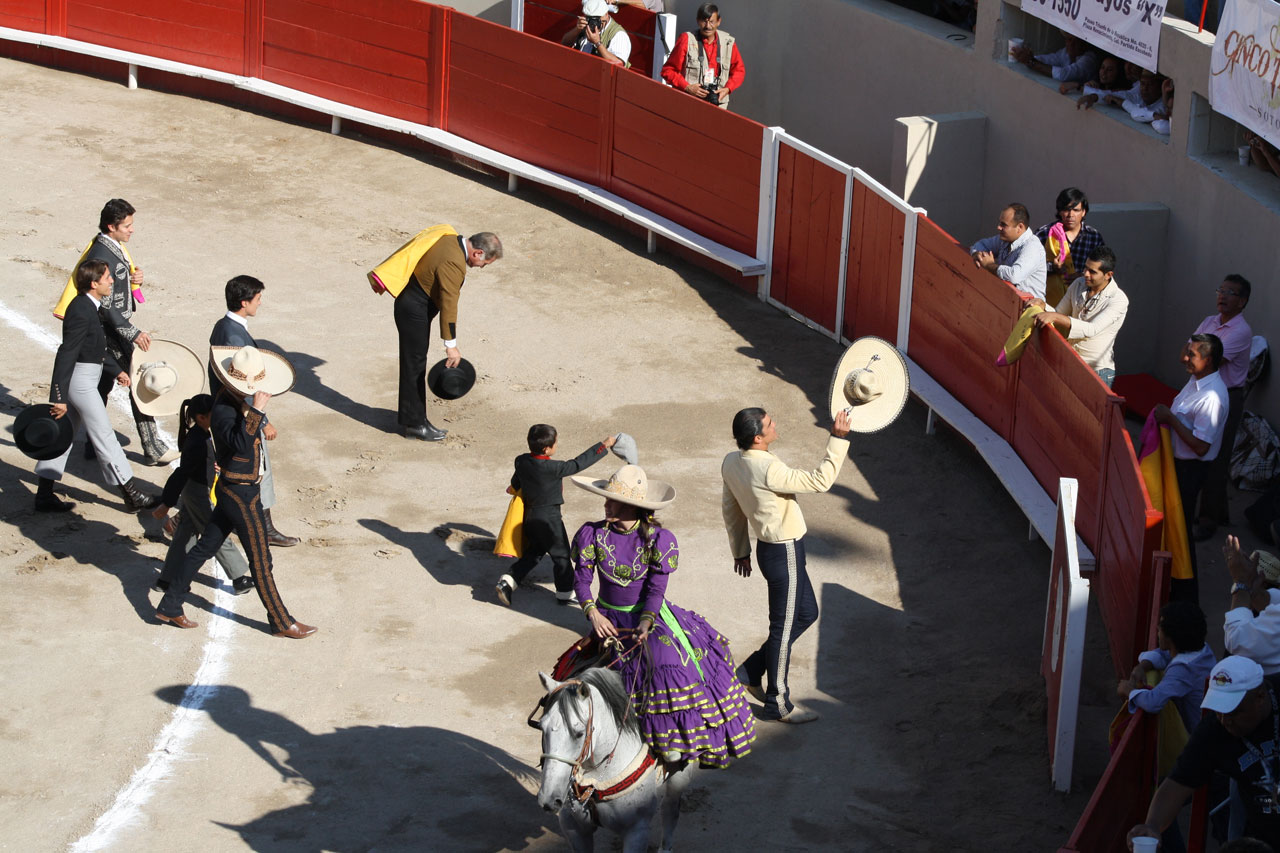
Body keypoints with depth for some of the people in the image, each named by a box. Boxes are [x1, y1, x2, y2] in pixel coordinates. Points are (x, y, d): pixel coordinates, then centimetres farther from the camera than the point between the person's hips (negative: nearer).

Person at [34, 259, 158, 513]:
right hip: (81, 380, -10)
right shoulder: (82, 312, -23)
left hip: (84, 378, 10)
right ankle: (132, 496, 7)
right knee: (104, 437, -1)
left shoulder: (88, 306, 8)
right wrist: (59, 397, -26)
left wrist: (116, 370, 30)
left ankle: (44, 495, 19)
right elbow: (66, 355, -25)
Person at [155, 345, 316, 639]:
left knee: (205, 547, 17)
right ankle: (281, 622, 15)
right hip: (241, 495, -10)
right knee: (260, 561, 3)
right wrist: (255, 410, -47)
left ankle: (169, 606, 26)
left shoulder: (236, 402, 3)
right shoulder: (223, 410, -26)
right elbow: (240, 444, -43)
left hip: (232, 490, 10)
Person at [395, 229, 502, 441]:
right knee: (415, 366, -1)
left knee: (415, 364, 16)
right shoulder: (454, 263, -28)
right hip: (414, 310, -10)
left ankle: (412, 418, 25)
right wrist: (451, 345, -23)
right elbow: (449, 304, -27)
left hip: (413, 303, 10)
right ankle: (414, 424, 7)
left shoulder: (451, 241, 2)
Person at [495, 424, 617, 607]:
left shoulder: (521, 461, -5)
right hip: (549, 517, -7)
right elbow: (577, 464, -19)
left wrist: (514, 487, 37)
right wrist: (603, 445, -11)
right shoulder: (551, 468, -25)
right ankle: (565, 594, 22)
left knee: (534, 551, 22)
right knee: (561, 554, 10)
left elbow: (516, 482, 12)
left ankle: (508, 582, 11)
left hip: (530, 515, 7)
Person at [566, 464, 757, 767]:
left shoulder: (659, 539, -13)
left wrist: (645, 623, -31)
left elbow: (656, 589, -16)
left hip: (652, 614, -2)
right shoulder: (593, 535, -8)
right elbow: (581, 578, -5)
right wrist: (592, 613, -21)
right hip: (610, 618, 2)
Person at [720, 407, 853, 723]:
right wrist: (838, 439, -22)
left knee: (806, 614, 23)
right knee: (784, 627, 5)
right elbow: (820, 481, -25)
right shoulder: (768, 470, -30)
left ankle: (751, 672, 29)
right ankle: (777, 703, 17)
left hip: (771, 549, 9)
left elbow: (730, 508, 10)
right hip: (784, 554, -9)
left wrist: (740, 550, 21)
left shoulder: (732, 463, -2)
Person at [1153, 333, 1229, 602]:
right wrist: (1164, 414, 3)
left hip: (1190, 468, -10)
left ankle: (1185, 597, 14)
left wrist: (1170, 418, -22)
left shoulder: (1212, 397, -28)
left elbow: (1200, 446, -27)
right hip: (1176, 461, 10)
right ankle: (1171, 585, 38)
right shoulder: (1196, 381, 2)